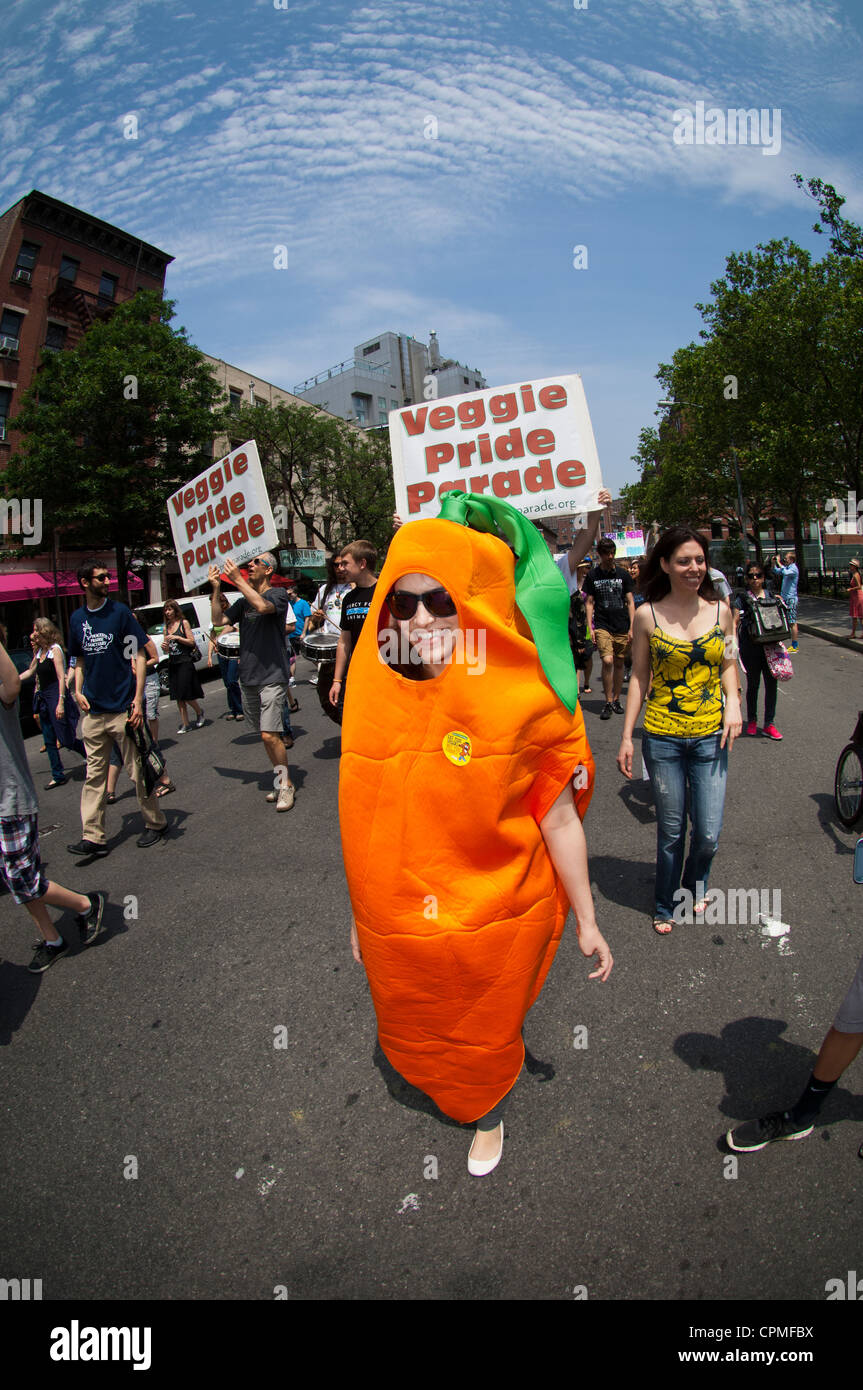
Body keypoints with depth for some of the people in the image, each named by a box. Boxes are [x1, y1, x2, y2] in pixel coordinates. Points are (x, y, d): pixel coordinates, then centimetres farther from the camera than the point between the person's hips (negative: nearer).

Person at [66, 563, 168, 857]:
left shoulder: (120, 612, -3)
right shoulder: (77, 618, 10)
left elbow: (140, 656, -5)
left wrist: (138, 699, -13)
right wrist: (78, 690, 5)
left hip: (123, 708, -4)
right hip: (93, 711, 5)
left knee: (137, 771, 3)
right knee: (94, 775, 6)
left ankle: (155, 825, 18)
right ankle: (93, 837, 12)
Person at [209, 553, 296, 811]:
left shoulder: (278, 594, -4)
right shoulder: (243, 600, 15)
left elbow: (263, 606, -25)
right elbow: (218, 620, 9)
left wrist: (238, 580, -20)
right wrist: (216, 588, 2)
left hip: (272, 676, -7)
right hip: (248, 677, 7)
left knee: (269, 735, -13)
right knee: (265, 735, 11)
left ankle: (286, 784, 1)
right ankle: (281, 781, 23)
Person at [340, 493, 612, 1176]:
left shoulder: (524, 700, -19)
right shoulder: (380, 697, -8)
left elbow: (560, 819, -11)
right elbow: (366, 820, 1)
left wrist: (587, 922, -4)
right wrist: (361, 911, 10)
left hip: (494, 921, -3)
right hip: (398, 924, 3)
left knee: (488, 1034, 22)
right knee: (411, 1027, 26)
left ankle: (489, 1115, 56)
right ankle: (432, 1083, 61)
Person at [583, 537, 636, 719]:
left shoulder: (623, 574, 7)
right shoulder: (593, 575, 5)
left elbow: (630, 602, 8)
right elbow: (589, 602, 6)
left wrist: (632, 627, 1)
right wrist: (590, 627, -2)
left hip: (622, 628, 2)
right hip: (602, 626, -2)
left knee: (619, 663, 6)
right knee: (607, 661, -17)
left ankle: (616, 699, 21)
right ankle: (608, 702, -5)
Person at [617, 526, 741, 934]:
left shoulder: (719, 610, 3)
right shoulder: (647, 615, -3)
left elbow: (728, 665, 14)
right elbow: (639, 677, 2)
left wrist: (733, 702, -6)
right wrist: (626, 737, 0)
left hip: (710, 737, 2)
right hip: (662, 738, -1)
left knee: (708, 835, 4)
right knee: (671, 831, 9)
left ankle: (695, 886, 37)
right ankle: (666, 907, 33)